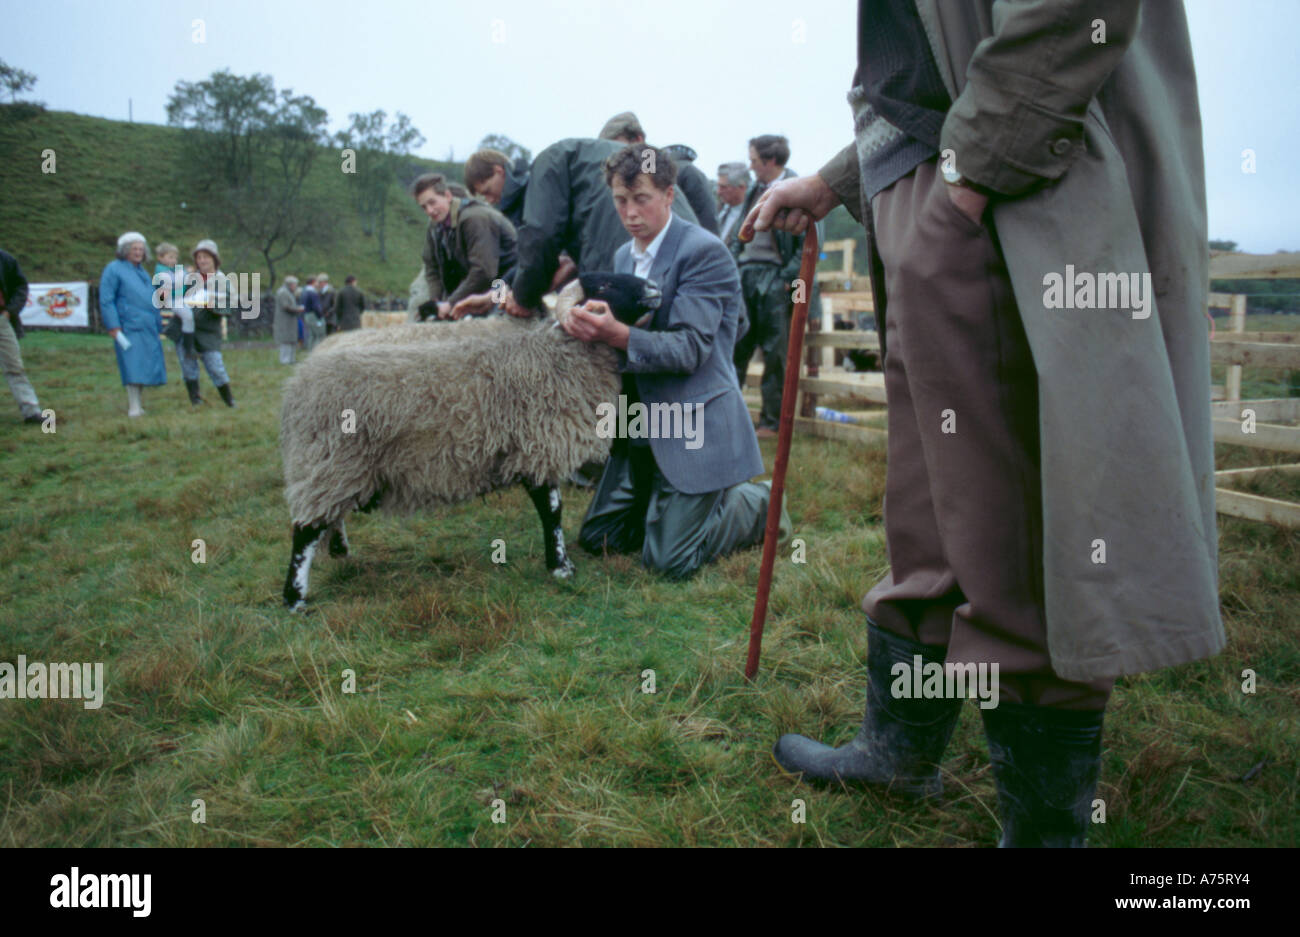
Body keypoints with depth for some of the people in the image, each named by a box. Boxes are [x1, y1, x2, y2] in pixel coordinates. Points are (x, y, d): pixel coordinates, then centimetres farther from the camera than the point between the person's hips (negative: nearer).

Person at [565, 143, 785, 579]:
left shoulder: (704, 251, -14)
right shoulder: (624, 256, 12)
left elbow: (691, 349, -21)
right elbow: (618, 327, 12)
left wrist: (618, 335, -35)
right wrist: (585, 320, -10)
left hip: (692, 425, -8)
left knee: (667, 561, -9)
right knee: (595, 539, 10)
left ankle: (755, 502, 15)